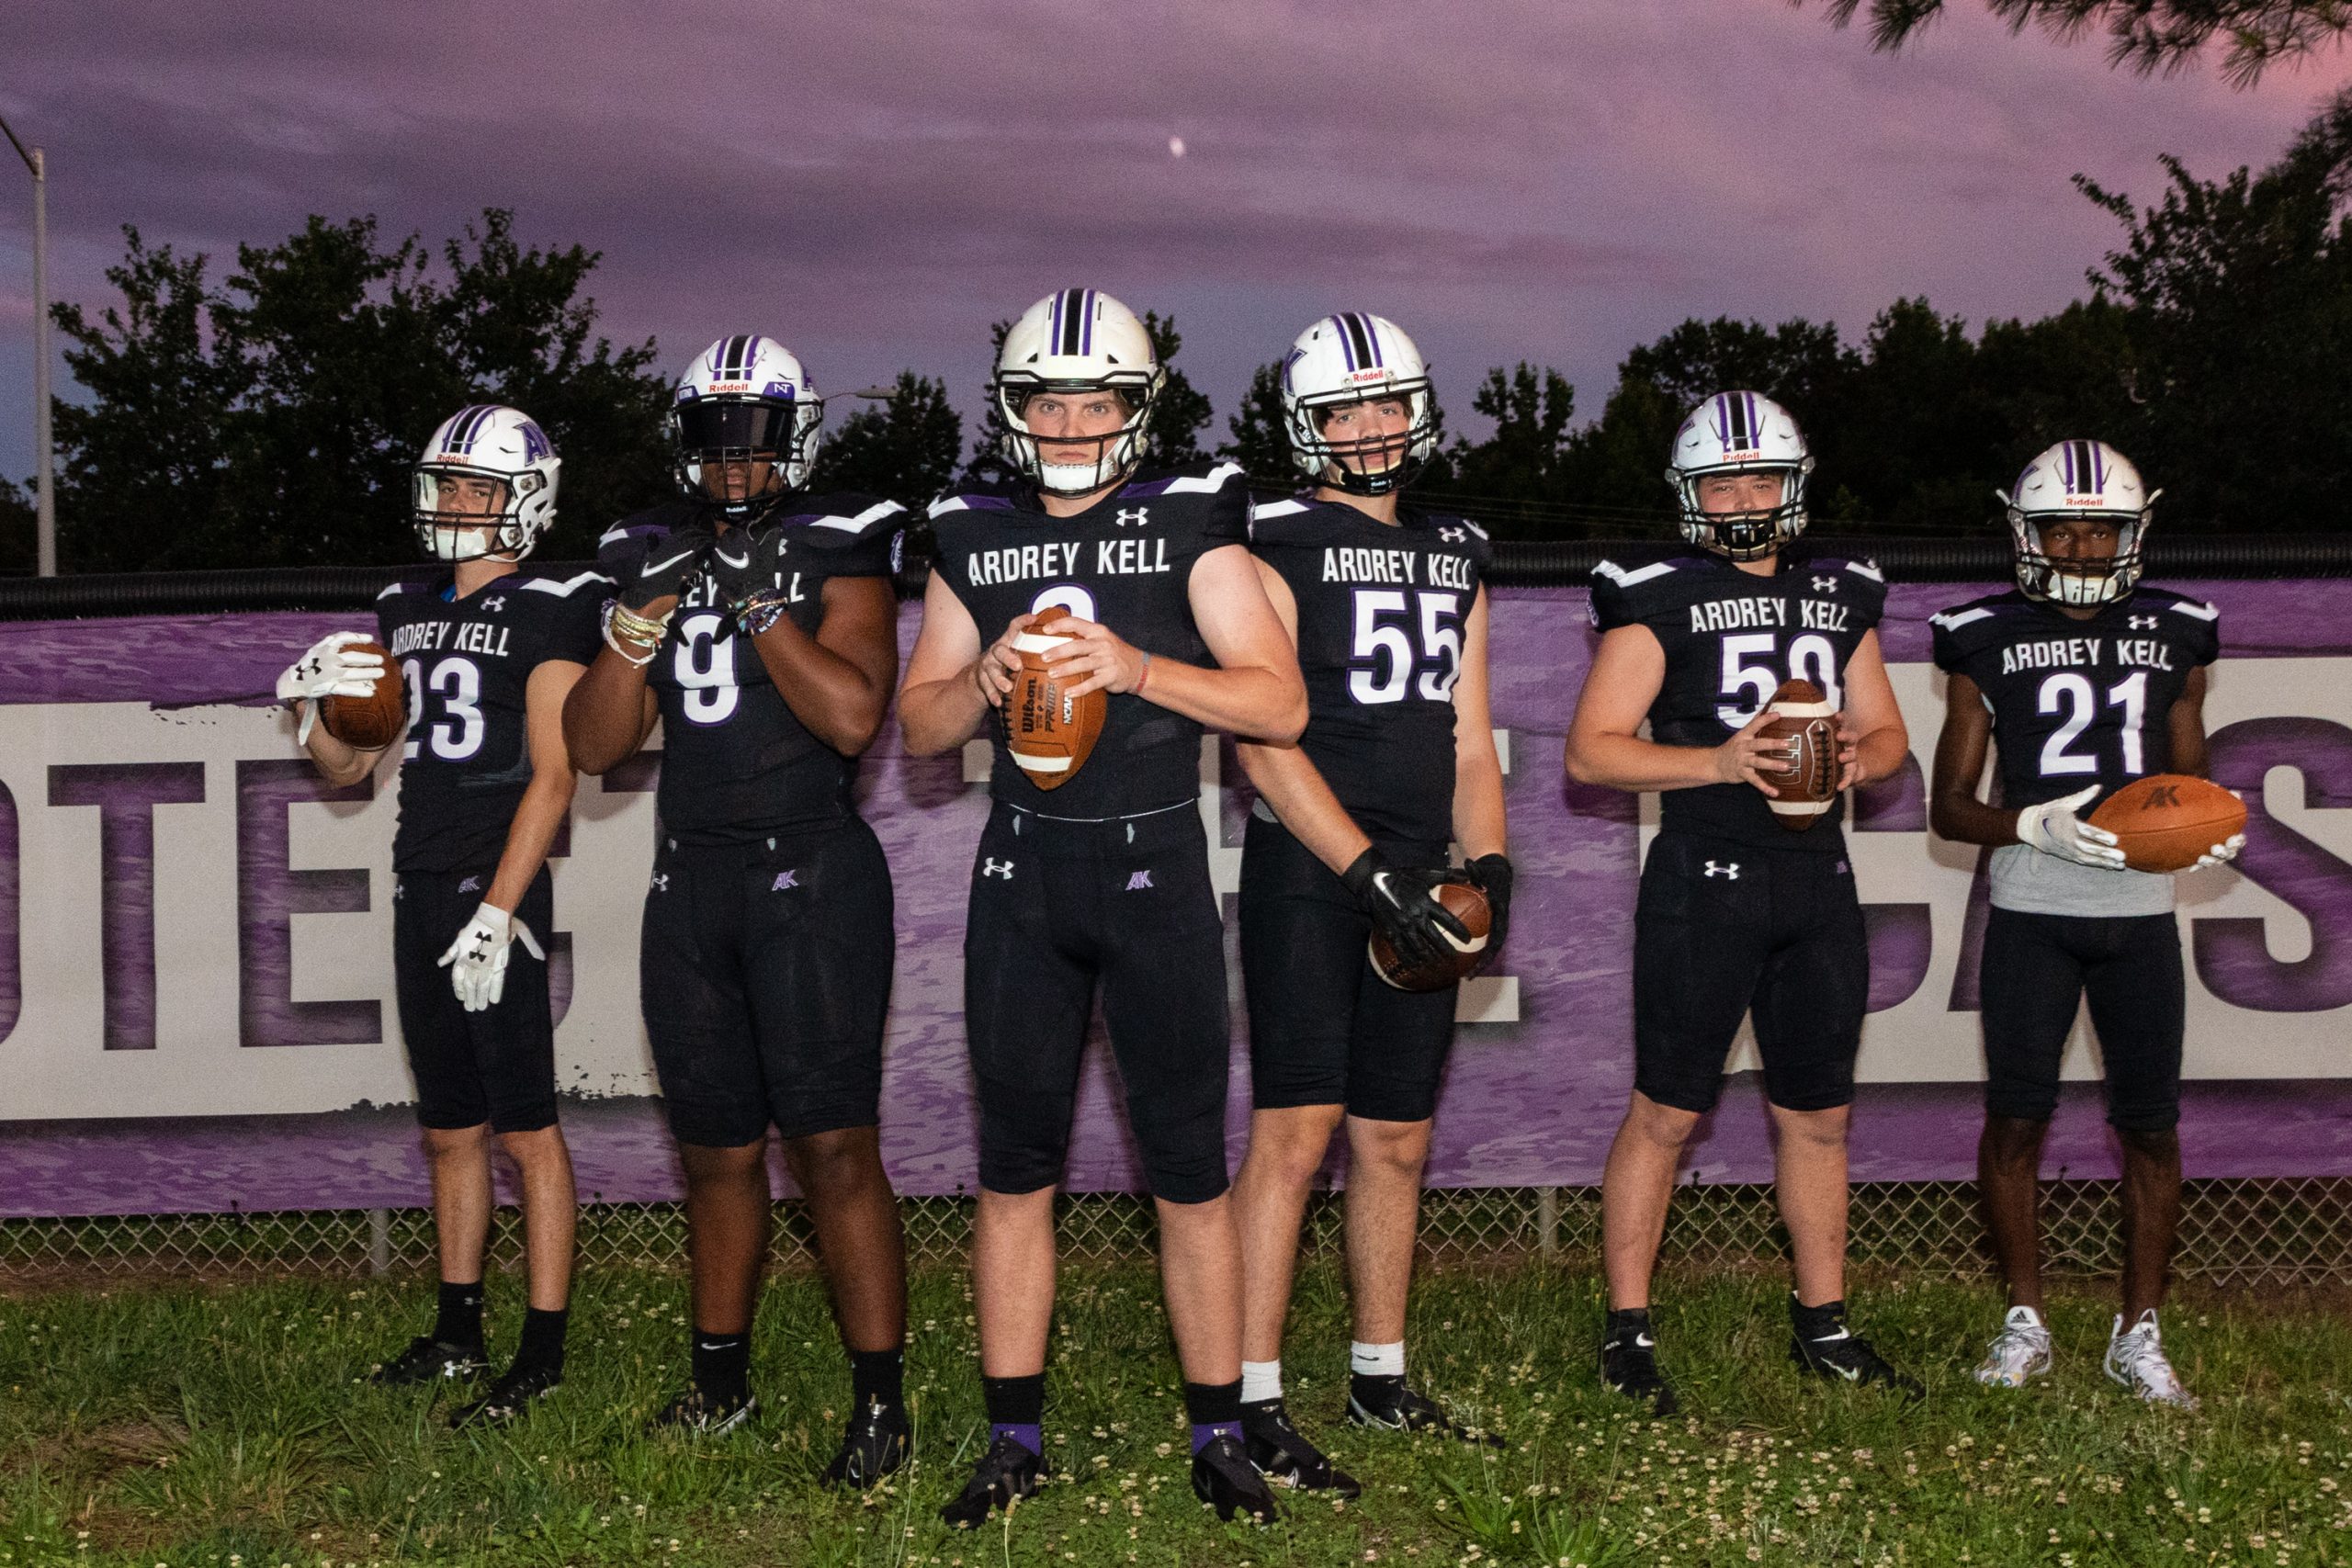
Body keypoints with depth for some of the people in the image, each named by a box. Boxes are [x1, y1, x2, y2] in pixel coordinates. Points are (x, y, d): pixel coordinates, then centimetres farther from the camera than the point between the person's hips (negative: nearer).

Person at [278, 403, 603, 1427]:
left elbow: (552, 776, -12)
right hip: (420, 884, 7)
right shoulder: (405, 611, 15)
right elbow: (347, 768, 19)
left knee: (525, 1129, -5)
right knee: (448, 1131, 14)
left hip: (500, 886, -7)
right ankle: (458, 1331, 23)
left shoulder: (549, 612, -6)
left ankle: (543, 1353, -1)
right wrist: (321, 702, -3)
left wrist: (498, 913, -18)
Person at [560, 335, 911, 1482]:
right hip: (690, 878, 5)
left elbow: (854, 717, -17)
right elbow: (594, 746, 7)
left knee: (833, 1145, -9)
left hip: (811, 872, -5)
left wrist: (762, 600, -17)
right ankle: (719, 1379, 25)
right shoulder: (655, 553, 11)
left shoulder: (836, 550, -3)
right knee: (717, 1150, 13)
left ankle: (881, 1400, -3)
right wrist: (644, 616, -6)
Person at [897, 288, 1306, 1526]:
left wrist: (1136, 666, -21)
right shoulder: (972, 539, 8)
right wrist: (982, 681, -10)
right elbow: (917, 724, 12)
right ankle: (1014, 1437, 16)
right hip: (1023, 872, 3)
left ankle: (1218, 1435, 11)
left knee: (1189, 1167, 1)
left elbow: (1281, 705, -9)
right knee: (1014, 1167, 7)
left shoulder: (1189, 526, -2)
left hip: (1155, 868, -3)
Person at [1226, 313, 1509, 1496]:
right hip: (1307, 875, -6)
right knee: (1295, 1131, -11)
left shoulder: (1456, 558, 17)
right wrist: (1369, 872, -18)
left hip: (1411, 884, 6)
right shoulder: (1278, 548, -3)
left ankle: (1378, 1377, 23)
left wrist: (1487, 864, 2)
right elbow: (1265, 743, -12)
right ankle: (1253, 1402, -8)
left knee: (1396, 1142, 11)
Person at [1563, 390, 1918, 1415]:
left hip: (1819, 878, 5)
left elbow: (1887, 730, 20)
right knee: (1666, 1112, -2)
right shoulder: (1659, 602, -4)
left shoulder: (1842, 597, 13)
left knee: (1818, 1115, 12)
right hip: (1705, 878, -5)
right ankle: (1627, 1333, 7)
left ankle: (1822, 1323, 24)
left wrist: (1863, 755, -4)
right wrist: (1719, 761, -19)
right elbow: (1591, 752, -8)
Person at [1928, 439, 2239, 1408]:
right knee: (2016, 1117, 0)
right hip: (2031, 909, -2)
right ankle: (2024, 1324, 15)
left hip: (2139, 909, 2)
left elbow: (2189, 781, 18)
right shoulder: (1987, 644, 4)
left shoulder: (2174, 638, 10)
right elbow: (1950, 806, 4)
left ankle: (2138, 1334, 13)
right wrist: (2038, 825, -14)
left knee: (2150, 1124, 2)